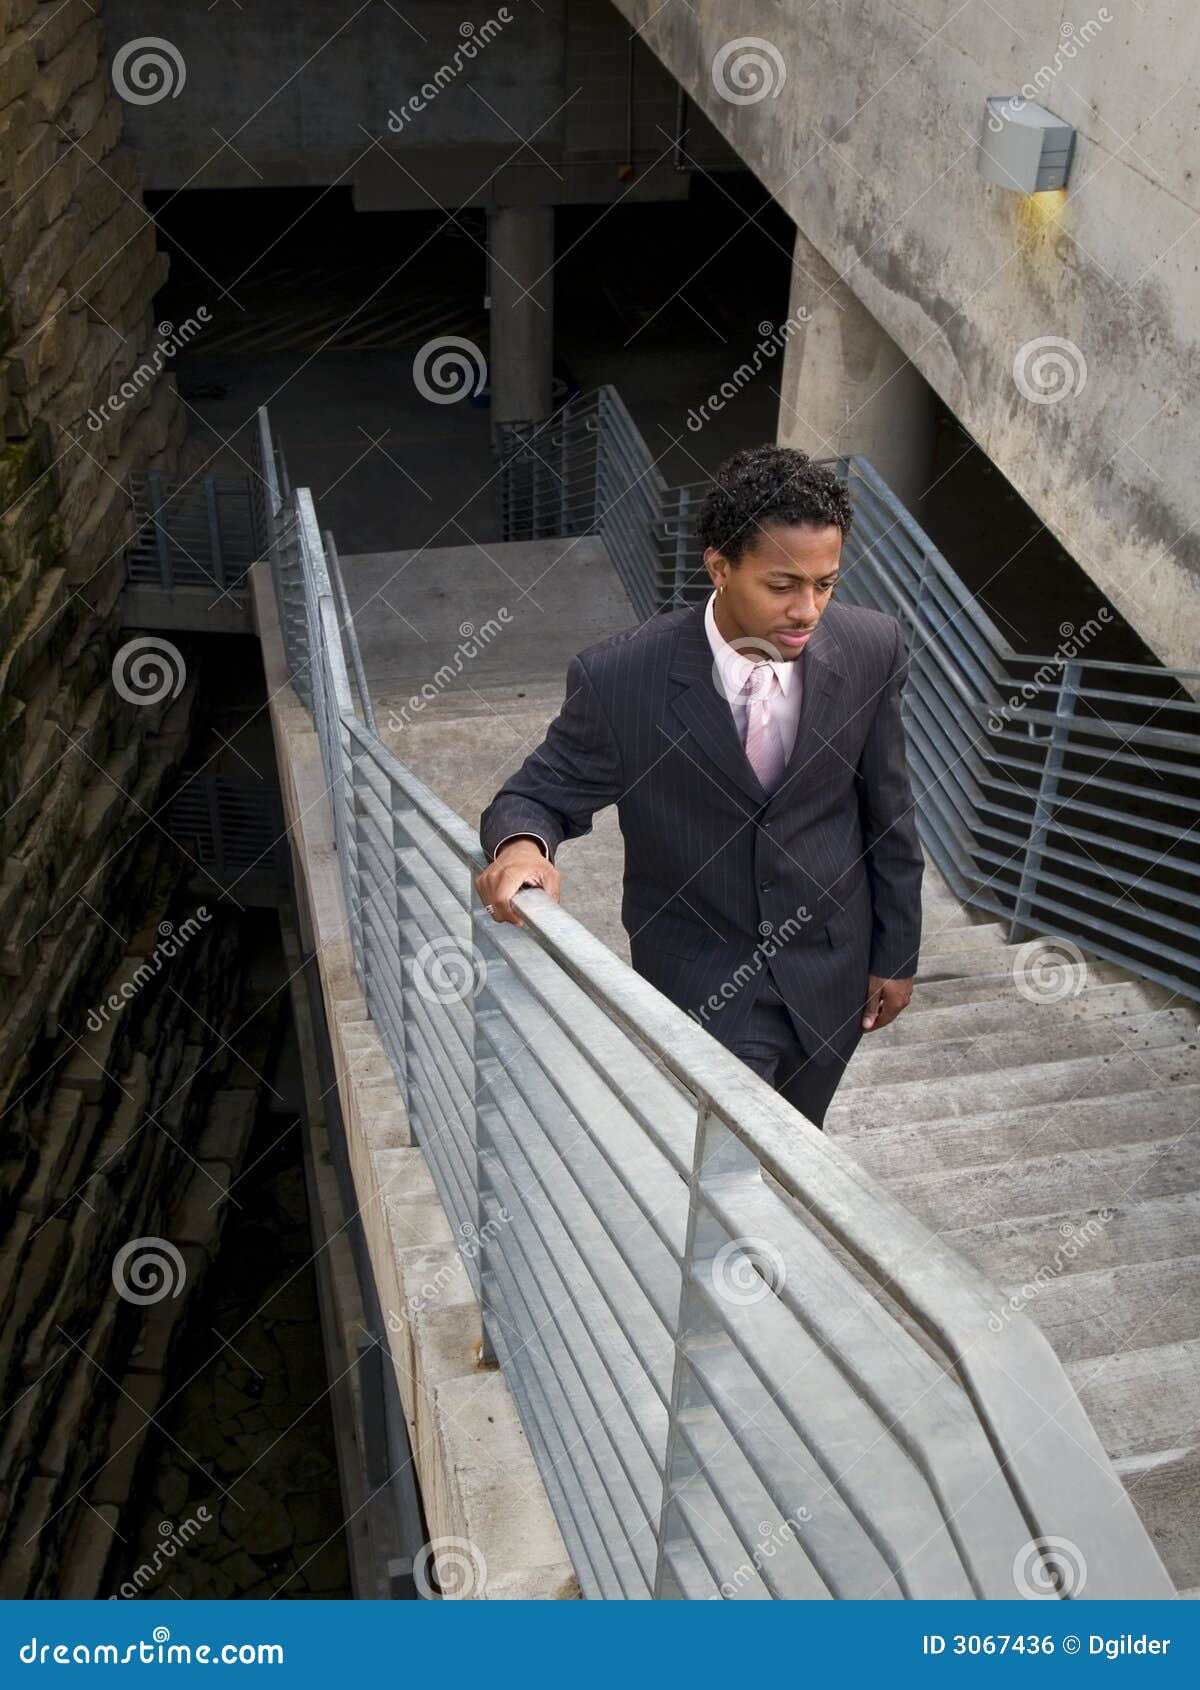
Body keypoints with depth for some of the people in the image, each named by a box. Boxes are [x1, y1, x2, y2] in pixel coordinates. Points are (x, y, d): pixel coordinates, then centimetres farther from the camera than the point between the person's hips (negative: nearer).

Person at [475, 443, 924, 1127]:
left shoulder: (872, 651, -16)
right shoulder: (620, 679, -25)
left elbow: (888, 810, -3)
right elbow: (544, 794, -11)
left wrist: (897, 953, 5)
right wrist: (522, 843, -35)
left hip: (831, 971, 4)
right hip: (701, 983, -3)